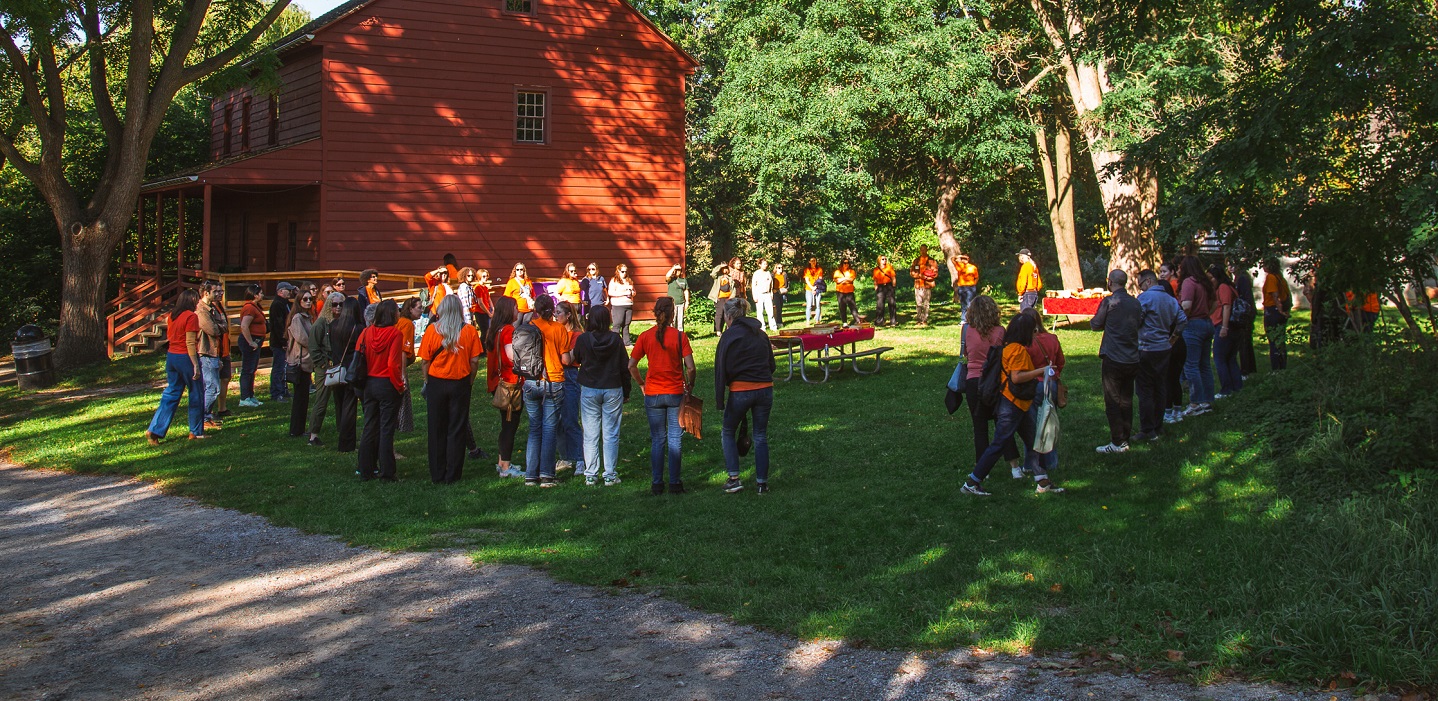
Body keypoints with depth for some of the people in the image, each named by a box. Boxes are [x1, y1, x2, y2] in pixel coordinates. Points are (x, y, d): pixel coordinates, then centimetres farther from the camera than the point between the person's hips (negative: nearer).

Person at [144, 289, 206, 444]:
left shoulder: (172, 315, 9)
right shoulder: (191, 316, -14)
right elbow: (190, 343, -19)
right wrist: (195, 365, -18)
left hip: (171, 356, 7)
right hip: (185, 357, -7)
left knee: (170, 394, 11)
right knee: (196, 394, 7)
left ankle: (154, 430, 3)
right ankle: (196, 432, 15)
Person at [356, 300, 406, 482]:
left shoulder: (367, 332, 0)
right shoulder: (394, 333, -14)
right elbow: (394, 364, -18)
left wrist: (363, 382, 13)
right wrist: (399, 385, -6)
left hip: (369, 384, 5)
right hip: (387, 385, -5)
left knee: (369, 428, 13)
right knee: (386, 430, 1)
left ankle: (366, 471, 19)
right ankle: (386, 473, 4)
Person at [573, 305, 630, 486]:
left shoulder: (582, 339, -8)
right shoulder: (616, 339, -6)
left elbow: (576, 359, 9)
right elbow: (625, 366, 0)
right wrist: (626, 391, 11)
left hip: (589, 391, 0)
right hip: (613, 390, 0)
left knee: (590, 435, 6)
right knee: (611, 435, 5)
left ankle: (590, 476, 8)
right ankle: (610, 475, 6)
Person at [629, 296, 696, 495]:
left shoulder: (645, 337, -2)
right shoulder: (679, 336, -8)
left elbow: (631, 366, -2)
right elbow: (690, 367, -12)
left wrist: (642, 383, 12)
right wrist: (689, 386, 5)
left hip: (653, 394, 1)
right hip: (676, 393, -1)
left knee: (657, 440, 10)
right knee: (674, 439, 7)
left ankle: (656, 483, 11)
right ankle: (675, 483, 8)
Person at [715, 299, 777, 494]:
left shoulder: (729, 335, -5)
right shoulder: (761, 334, 11)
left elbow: (722, 368, -8)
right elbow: (771, 364, 16)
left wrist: (719, 399, -6)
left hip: (740, 391, -4)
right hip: (765, 389, 4)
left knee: (728, 433, 14)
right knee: (760, 436, 13)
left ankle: (734, 478, 5)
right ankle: (762, 482, 12)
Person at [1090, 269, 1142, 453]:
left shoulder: (1109, 302, -12)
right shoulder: (1136, 303, 5)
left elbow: (1095, 325, -2)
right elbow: (1139, 323, 15)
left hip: (1113, 359, -6)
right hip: (1132, 360, 6)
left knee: (1113, 402, -1)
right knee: (1127, 400, 15)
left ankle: (1118, 442, -2)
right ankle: (1126, 436, 21)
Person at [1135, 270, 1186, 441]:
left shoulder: (1145, 297, -14)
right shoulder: (1170, 299, 9)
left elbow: (1135, 321, -17)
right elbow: (1182, 320, 11)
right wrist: (1172, 338, 18)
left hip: (1146, 350, -8)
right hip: (1165, 349, 8)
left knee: (1145, 391, -3)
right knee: (1160, 389, 14)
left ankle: (1147, 431, -2)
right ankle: (1158, 426, 21)